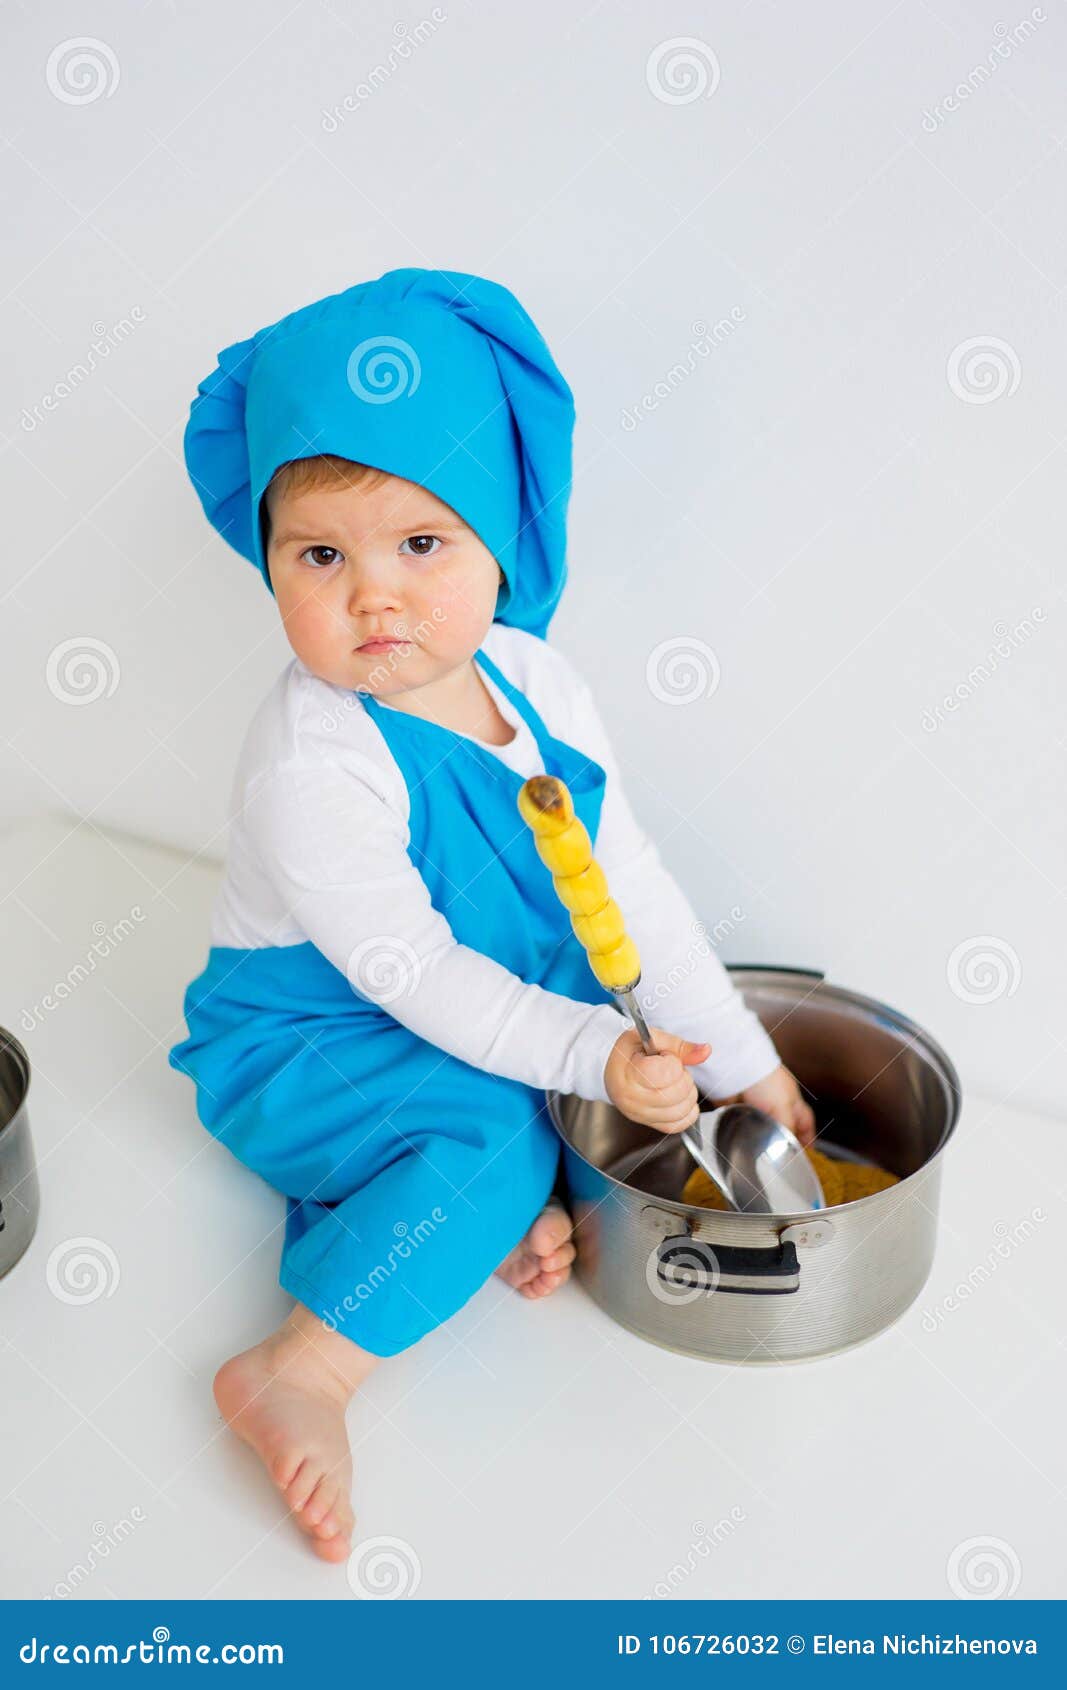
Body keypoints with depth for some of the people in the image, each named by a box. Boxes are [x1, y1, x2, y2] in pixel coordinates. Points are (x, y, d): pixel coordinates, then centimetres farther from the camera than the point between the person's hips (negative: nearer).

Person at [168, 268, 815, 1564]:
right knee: (488, 1129, -28)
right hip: (296, 1043, -7)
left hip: (483, 1004, 7)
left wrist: (740, 1057, -5)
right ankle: (295, 1379, -20)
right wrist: (587, 1054, -32)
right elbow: (404, 967, -27)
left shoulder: (532, 682, -10)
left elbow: (629, 877, -5)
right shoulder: (312, 758, -29)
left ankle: (513, 1213, -7)